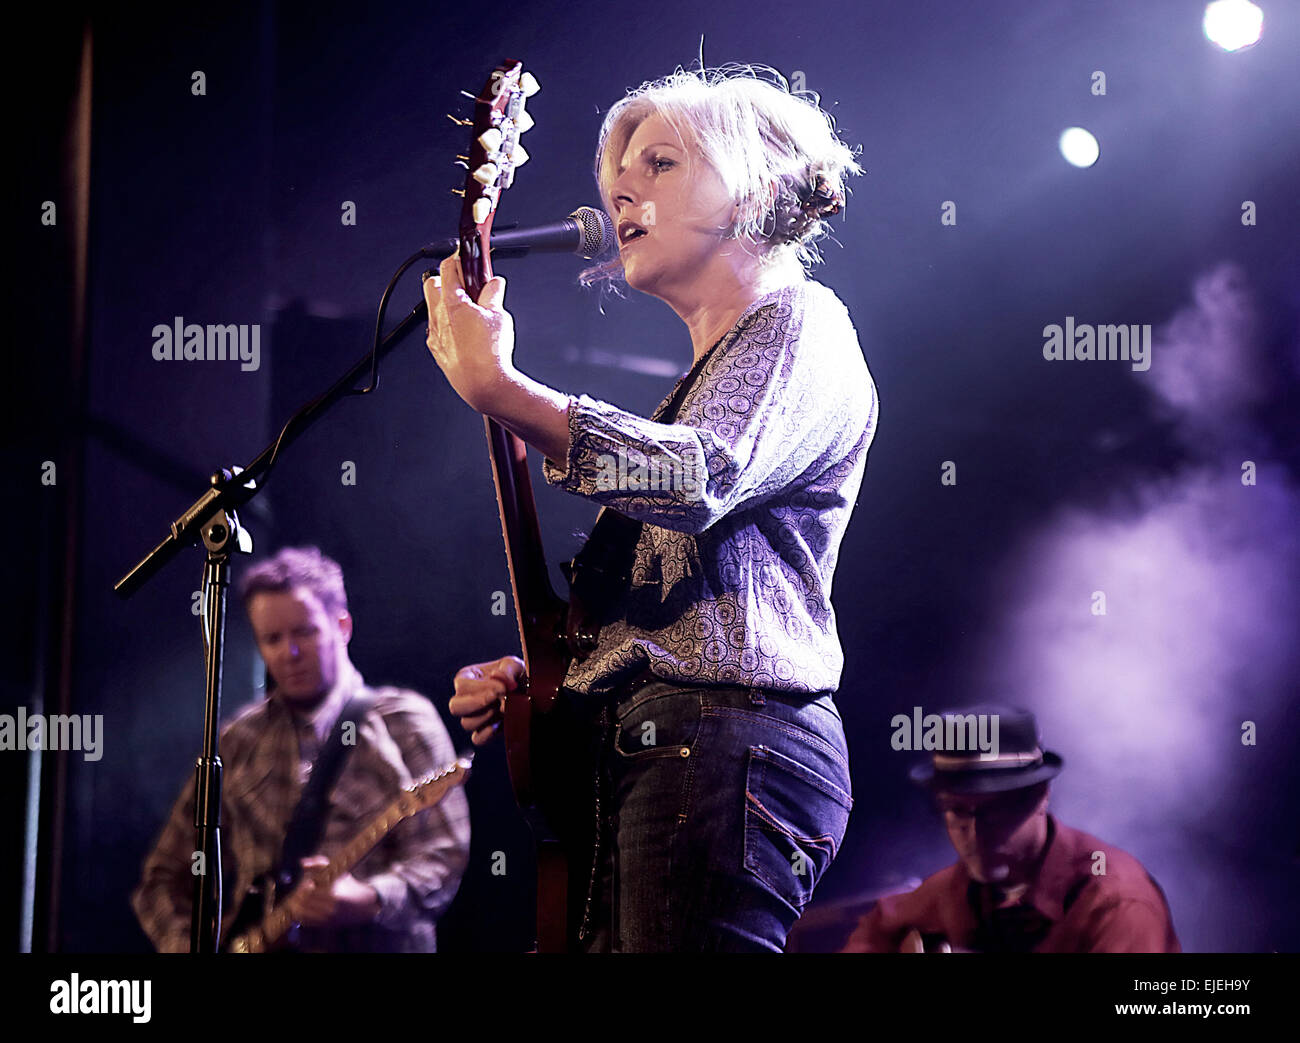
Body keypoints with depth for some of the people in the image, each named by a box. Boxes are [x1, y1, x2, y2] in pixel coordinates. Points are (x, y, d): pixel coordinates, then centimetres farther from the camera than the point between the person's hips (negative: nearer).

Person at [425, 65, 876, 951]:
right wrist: (538, 683, 14)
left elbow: (697, 479, -23)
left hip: (726, 747, -9)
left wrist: (496, 387, -26)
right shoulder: (710, 373, 29)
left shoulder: (800, 322, 0)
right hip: (639, 755, 9)